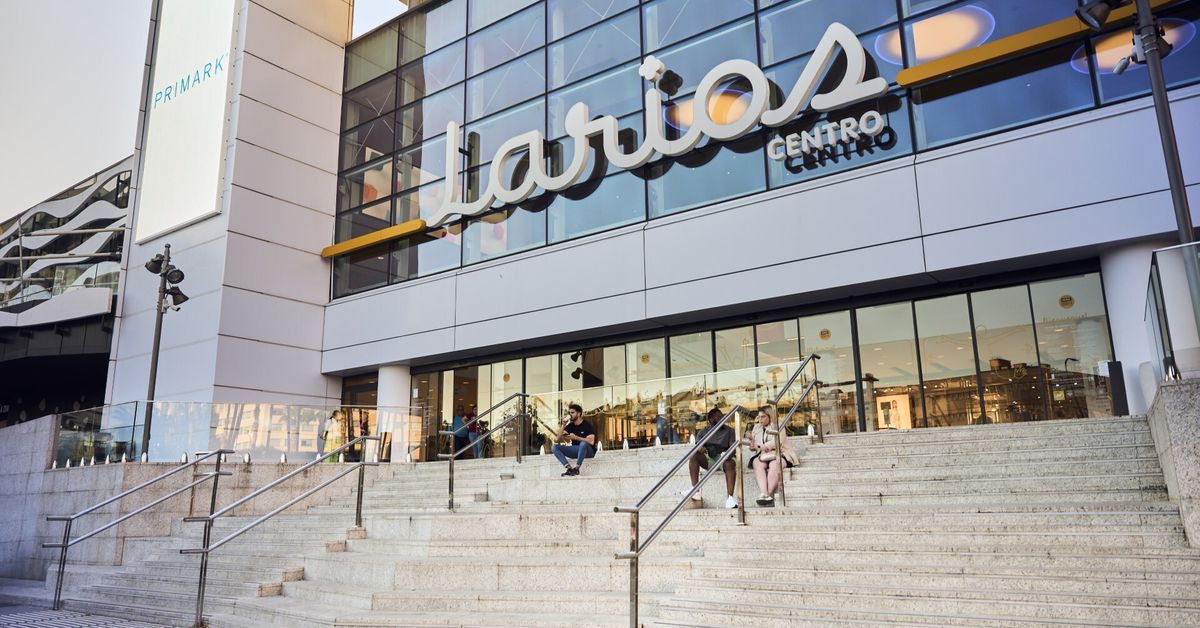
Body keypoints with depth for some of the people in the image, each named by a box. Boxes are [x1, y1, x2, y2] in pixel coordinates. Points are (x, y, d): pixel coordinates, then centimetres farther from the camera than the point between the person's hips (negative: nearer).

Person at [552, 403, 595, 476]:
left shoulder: (587, 425, -10)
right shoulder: (570, 426, 6)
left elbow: (591, 441, -22)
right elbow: (558, 438, 0)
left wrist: (575, 437, -22)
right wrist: (563, 425, -10)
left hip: (588, 451, -6)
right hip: (575, 450, 6)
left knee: (583, 443, -41)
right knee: (554, 447, -12)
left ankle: (576, 468, -27)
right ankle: (569, 467, -25)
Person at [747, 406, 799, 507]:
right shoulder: (757, 427, 24)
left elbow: (777, 442, -10)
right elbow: (754, 446, 20)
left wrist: (760, 447, -19)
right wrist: (751, 442, -5)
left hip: (778, 454, -3)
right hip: (762, 455, 3)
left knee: (774, 464, -37)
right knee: (758, 464, -32)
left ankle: (769, 494, -47)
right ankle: (764, 493, -50)